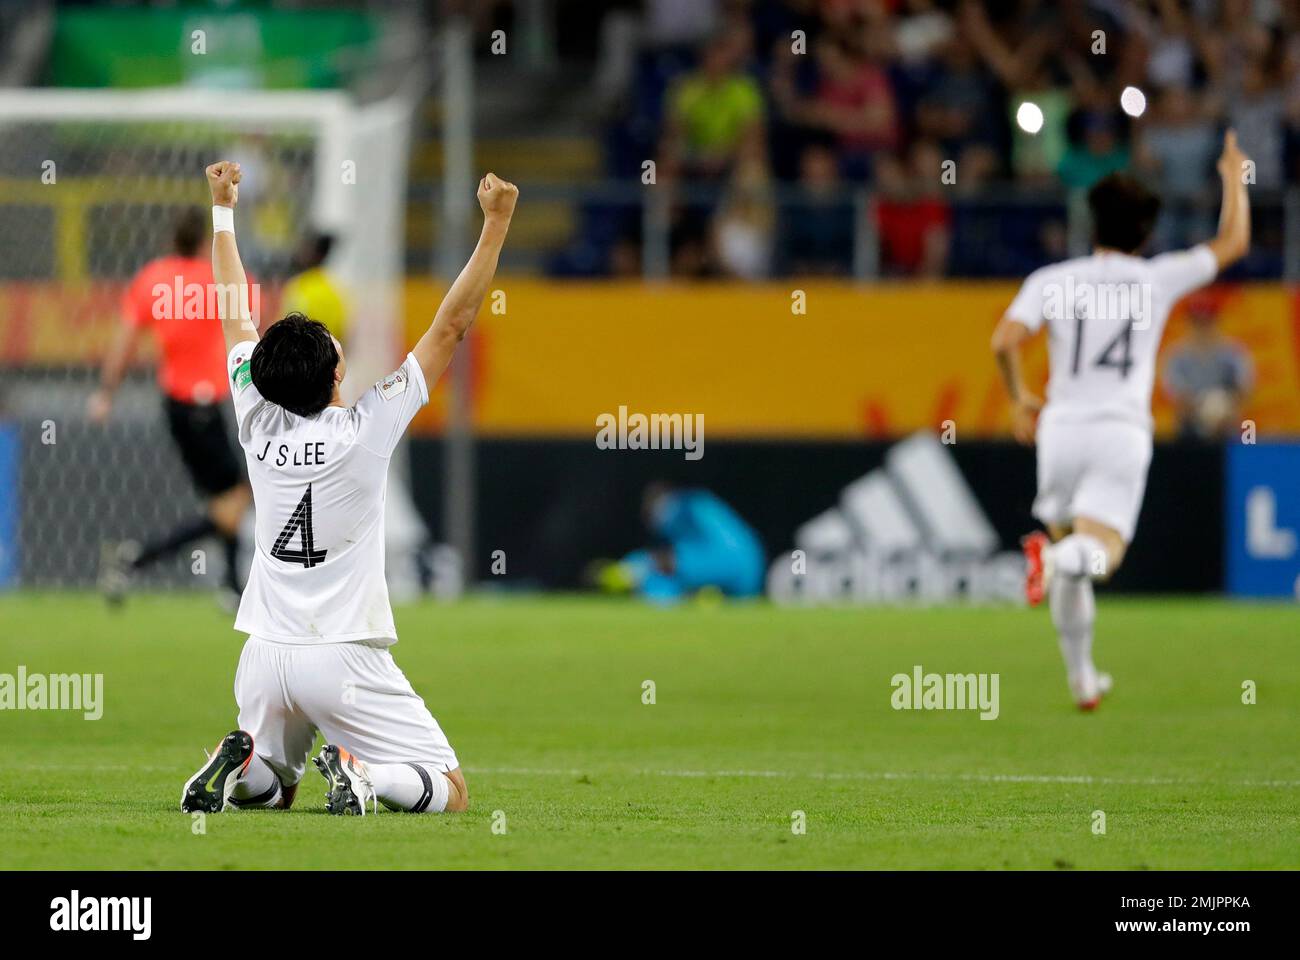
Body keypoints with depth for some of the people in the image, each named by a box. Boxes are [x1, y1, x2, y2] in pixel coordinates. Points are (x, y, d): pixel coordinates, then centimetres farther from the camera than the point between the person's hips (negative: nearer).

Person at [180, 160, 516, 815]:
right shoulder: (366, 431, -12)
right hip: (344, 660, -5)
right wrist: (496, 223, -9)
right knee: (450, 792, 1)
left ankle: (242, 762, -6)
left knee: (270, 788, 27)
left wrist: (223, 210, 23)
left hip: (265, 657, 5)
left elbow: (235, 315, 13)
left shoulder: (258, 424, -1)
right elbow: (451, 326, -11)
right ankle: (361, 772, -26)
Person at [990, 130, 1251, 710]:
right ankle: (1054, 555, -47)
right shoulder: (1157, 279, 4)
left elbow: (1005, 340, -9)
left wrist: (1018, 397, 10)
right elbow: (1233, 244, 16)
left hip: (1061, 425, 2)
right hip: (1122, 430, -2)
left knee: (1070, 561, 17)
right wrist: (1235, 178, 31)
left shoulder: (1052, 281, 4)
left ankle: (1081, 677, 19)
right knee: (1101, 553, -13)